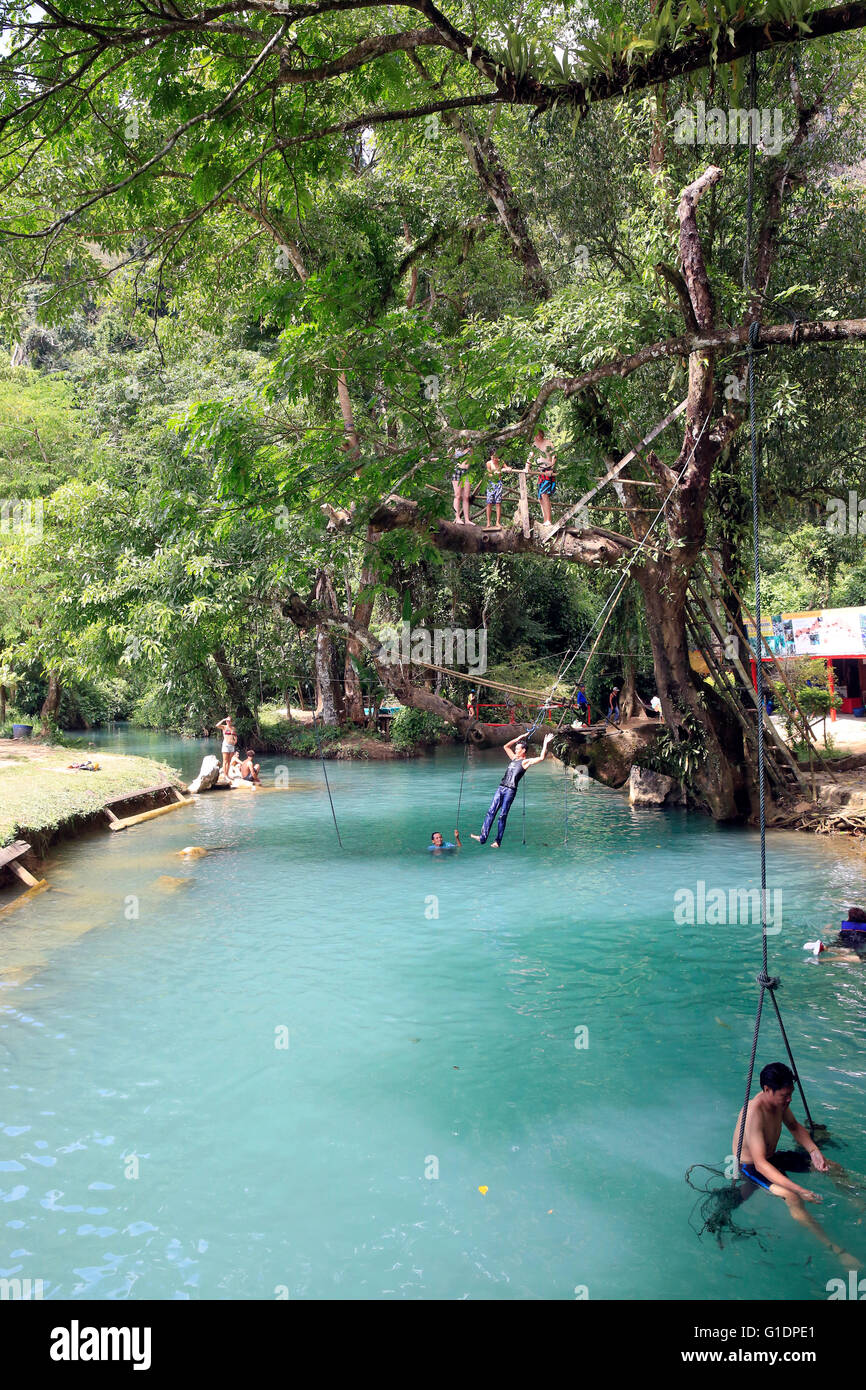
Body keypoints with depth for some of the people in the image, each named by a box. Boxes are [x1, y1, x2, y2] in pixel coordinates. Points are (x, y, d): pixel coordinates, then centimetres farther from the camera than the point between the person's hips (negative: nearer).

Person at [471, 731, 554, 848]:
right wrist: (519, 738, 29)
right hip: (501, 788, 7)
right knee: (491, 812, -1)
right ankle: (483, 837, -4)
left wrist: (545, 743, -10)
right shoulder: (513, 758, 21)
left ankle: (498, 841, 0)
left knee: (502, 816, -5)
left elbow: (541, 758, -10)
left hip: (510, 790, -7)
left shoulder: (526, 761, 1)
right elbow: (506, 746, 33)